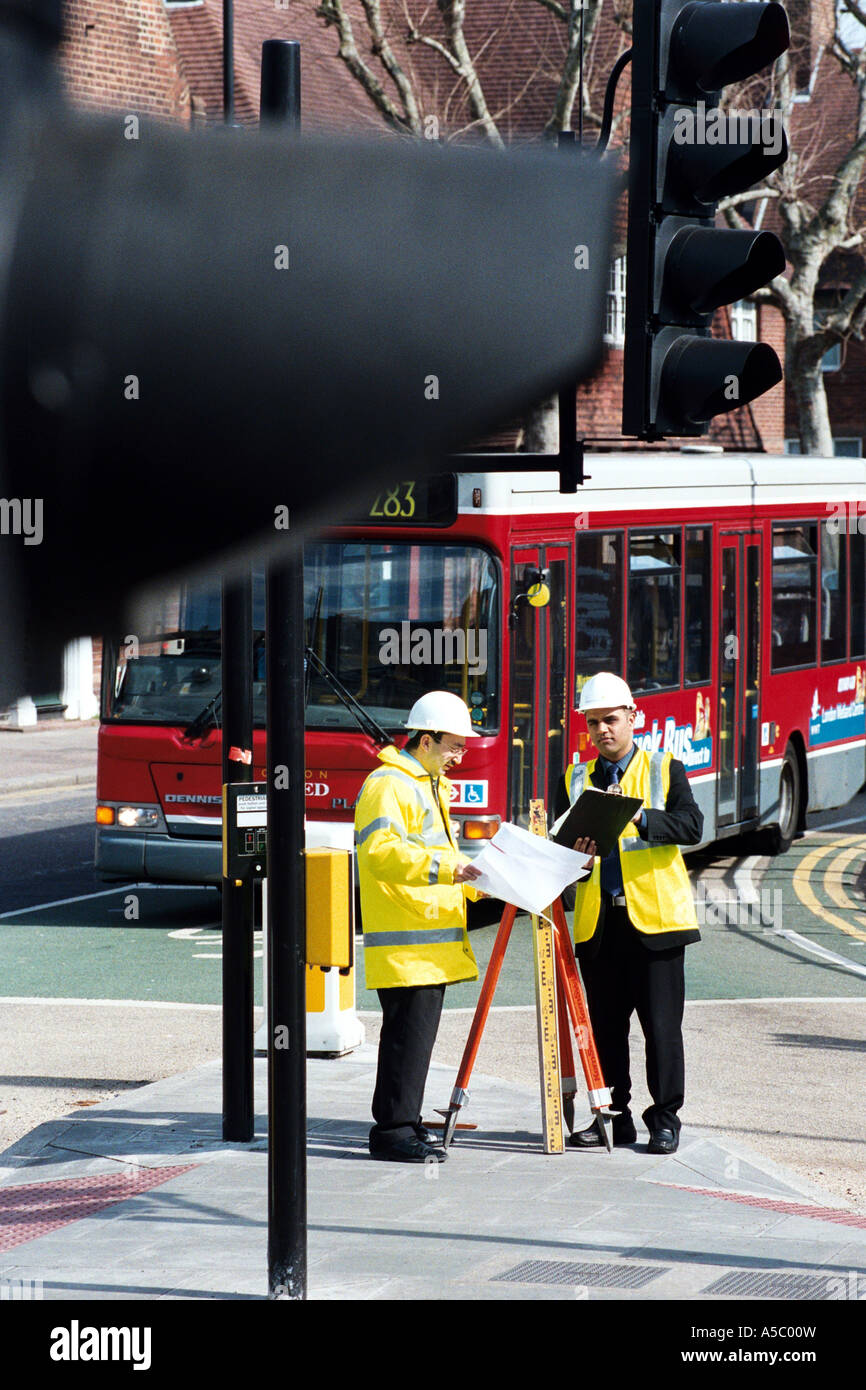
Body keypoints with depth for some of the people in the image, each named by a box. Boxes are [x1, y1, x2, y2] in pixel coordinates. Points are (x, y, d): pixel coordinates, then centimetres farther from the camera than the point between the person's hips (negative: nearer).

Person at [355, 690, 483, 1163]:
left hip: (434, 940, 10)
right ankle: (393, 1130, -8)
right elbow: (382, 851, -25)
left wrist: (475, 879, 17)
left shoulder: (431, 786, 23)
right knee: (408, 1032, -11)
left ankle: (405, 1124, 17)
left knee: (418, 1032, 11)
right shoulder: (388, 785, -11)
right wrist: (444, 868, -33)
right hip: (404, 942, -10)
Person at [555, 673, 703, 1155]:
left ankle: (665, 1119, 4)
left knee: (661, 1025, -3)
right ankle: (614, 1116, 14)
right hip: (599, 922, 4)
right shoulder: (578, 777, 14)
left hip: (655, 918, -3)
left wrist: (640, 818, -24)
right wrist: (576, 848, -13)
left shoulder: (664, 769, 4)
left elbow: (691, 825, -9)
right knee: (606, 1025, 6)